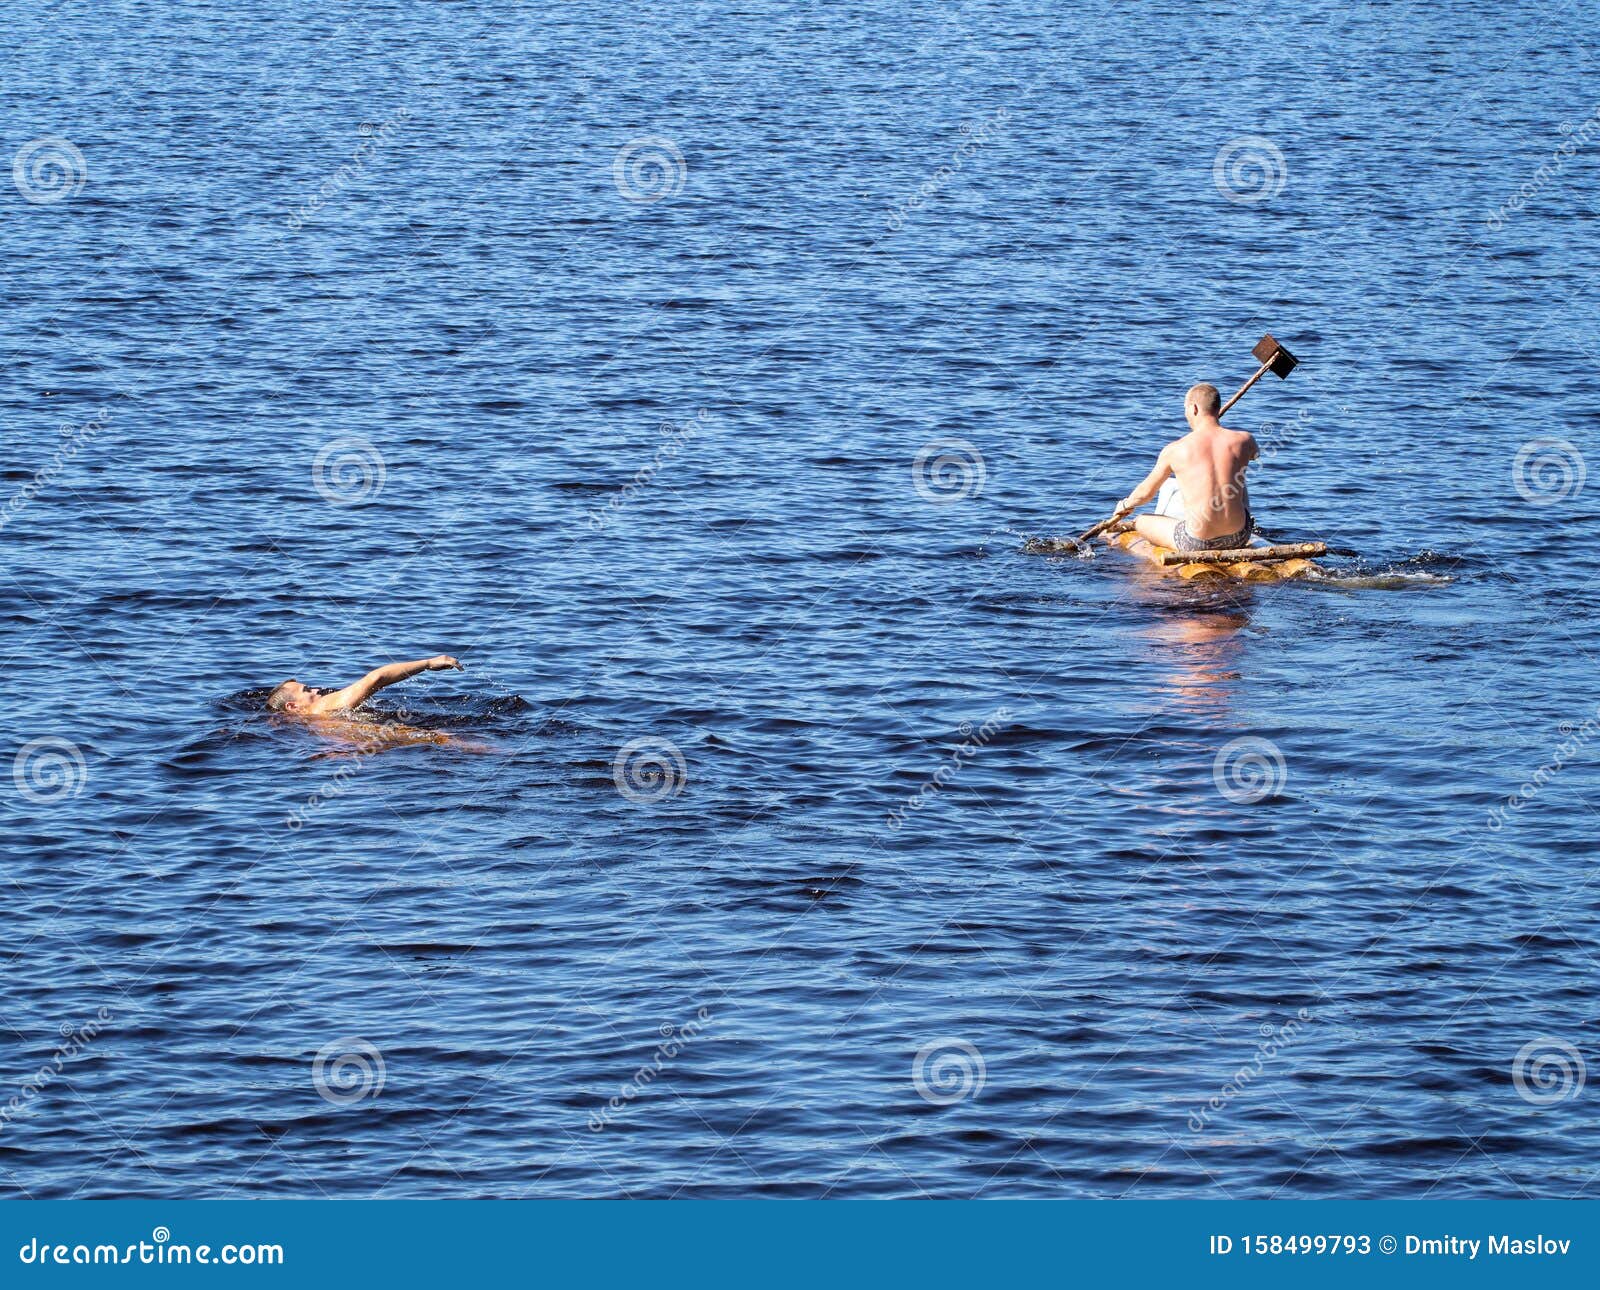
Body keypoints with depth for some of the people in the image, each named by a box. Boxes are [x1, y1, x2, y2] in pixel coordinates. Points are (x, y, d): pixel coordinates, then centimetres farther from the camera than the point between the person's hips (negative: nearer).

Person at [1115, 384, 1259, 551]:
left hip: (1197, 543, -3)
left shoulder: (1174, 450, -5)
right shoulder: (1244, 441, -1)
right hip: (1238, 538, 3)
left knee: (1141, 521, 23)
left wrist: (1126, 505, 33)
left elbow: (1145, 492, 10)